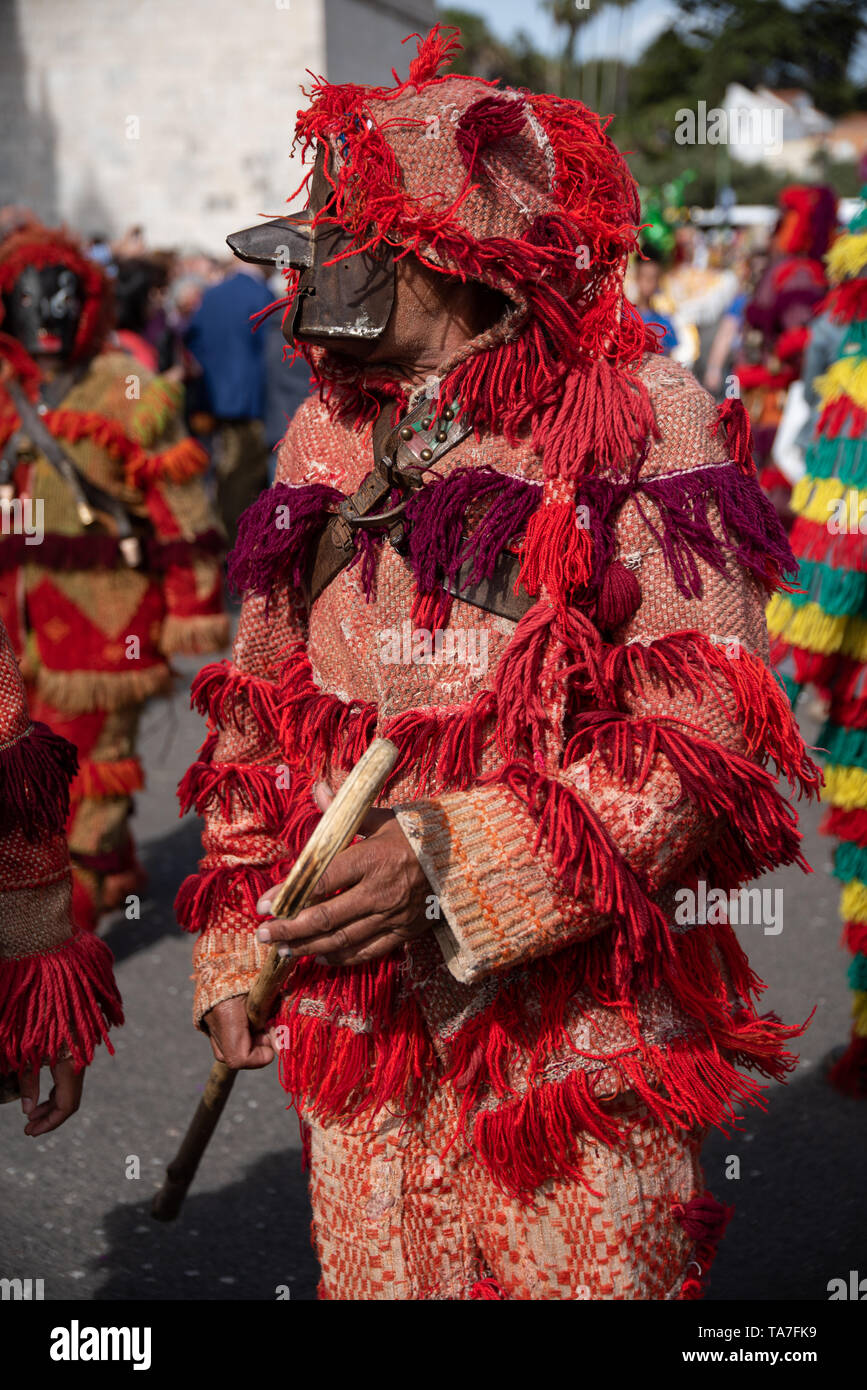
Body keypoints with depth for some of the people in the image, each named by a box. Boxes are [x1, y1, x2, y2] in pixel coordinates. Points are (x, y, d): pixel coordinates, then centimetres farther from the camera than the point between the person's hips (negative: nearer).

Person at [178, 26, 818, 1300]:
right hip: (355, 1017, 5)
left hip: (577, 1017, -5)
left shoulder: (638, 420, -9)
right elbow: (260, 712, 15)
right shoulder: (326, 433, 9)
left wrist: (453, 864, -23)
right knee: (369, 1273, 15)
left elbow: (710, 736, -15)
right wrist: (235, 946, 10)